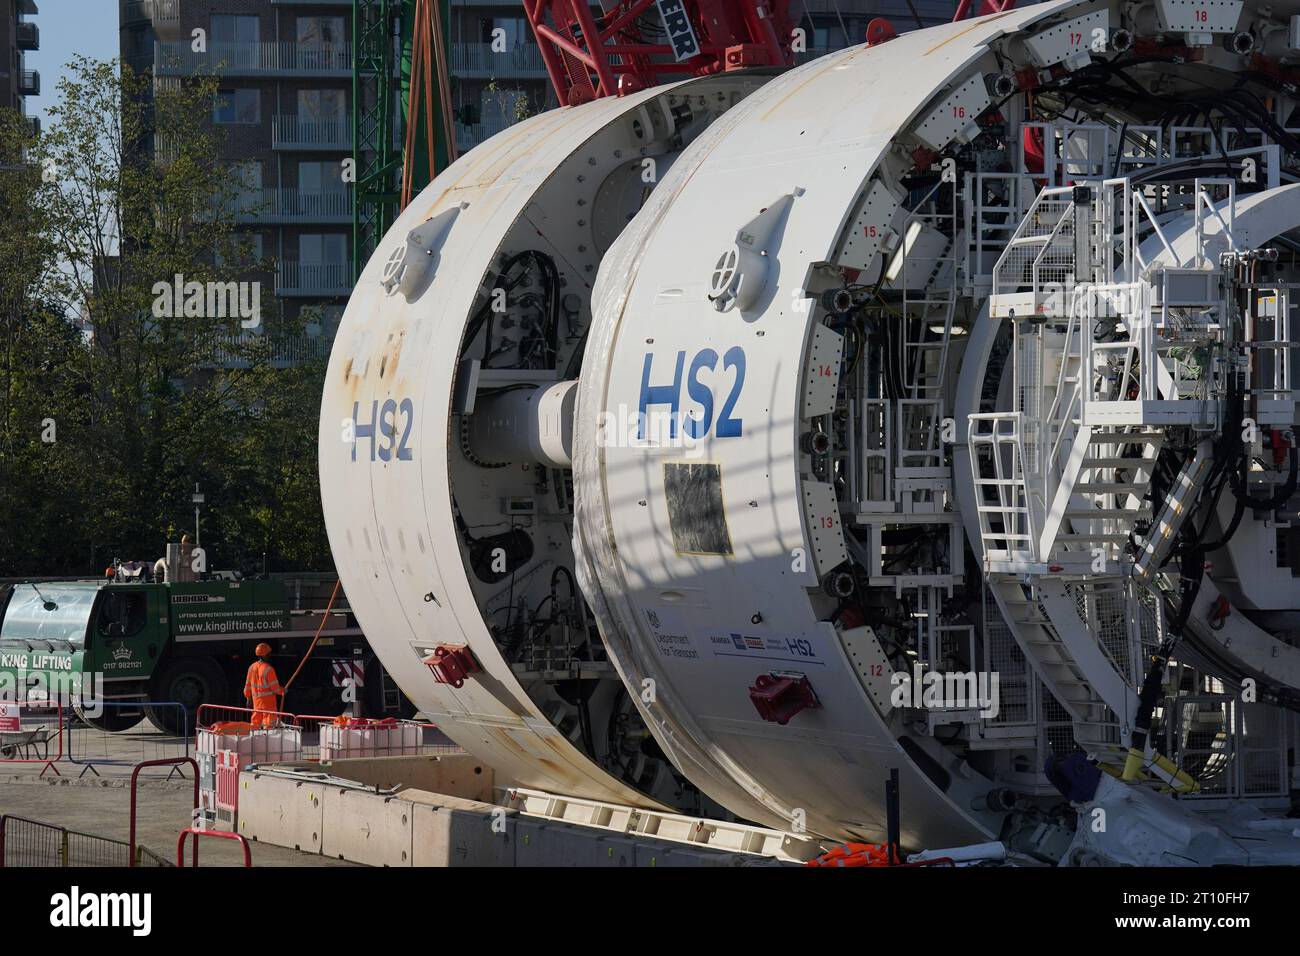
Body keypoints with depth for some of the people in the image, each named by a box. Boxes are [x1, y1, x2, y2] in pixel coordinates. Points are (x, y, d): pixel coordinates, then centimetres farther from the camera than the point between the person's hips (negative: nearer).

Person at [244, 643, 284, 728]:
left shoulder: (252, 667, 0)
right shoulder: (268, 669, -21)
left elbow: (248, 685, 10)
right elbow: (274, 687, -17)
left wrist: (248, 697, 22)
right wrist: (282, 691, 3)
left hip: (256, 700, 6)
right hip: (268, 700, -6)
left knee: (256, 722, 16)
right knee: (269, 721, 1)